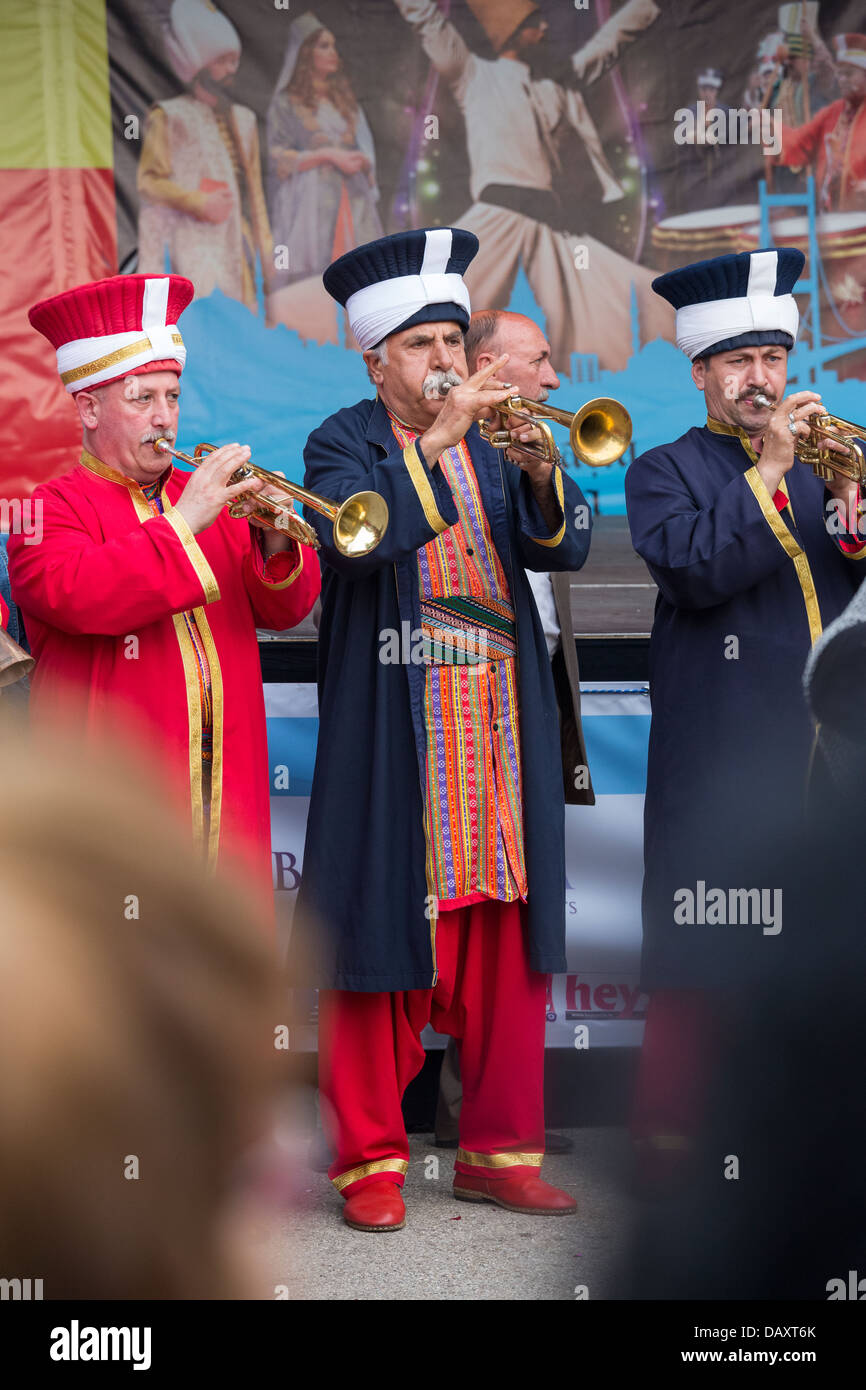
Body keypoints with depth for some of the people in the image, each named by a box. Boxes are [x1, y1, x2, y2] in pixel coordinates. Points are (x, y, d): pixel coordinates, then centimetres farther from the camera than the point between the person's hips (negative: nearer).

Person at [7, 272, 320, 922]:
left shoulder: (211, 500, 18)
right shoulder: (54, 509, -1)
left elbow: (284, 609, 13)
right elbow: (75, 595, -22)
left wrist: (276, 540, -9)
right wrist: (182, 523, -21)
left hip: (226, 776, 5)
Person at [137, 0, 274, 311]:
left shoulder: (244, 120, 20)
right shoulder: (169, 117, 2)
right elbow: (150, 181, -4)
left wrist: (266, 250, 15)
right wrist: (199, 202, -16)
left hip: (238, 244, 6)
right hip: (195, 243, -6)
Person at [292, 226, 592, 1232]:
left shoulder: (491, 445, 16)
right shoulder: (344, 442, 2)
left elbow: (563, 547, 3)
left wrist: (538, 472, -15)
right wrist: (439, 440, -23)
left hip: (500, 734, 5)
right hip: (393, 739, -4)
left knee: (503, 948, 6)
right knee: (383, 932, -4)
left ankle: (497, 1151, 15)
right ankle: (369, 1158, 5)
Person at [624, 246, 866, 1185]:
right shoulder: (664, 473, 6)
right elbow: (692, 571, -13)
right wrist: (768, 472, -14)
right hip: (719, 764, -4)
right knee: (700, 964, -3)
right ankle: (668, 1143, 5)